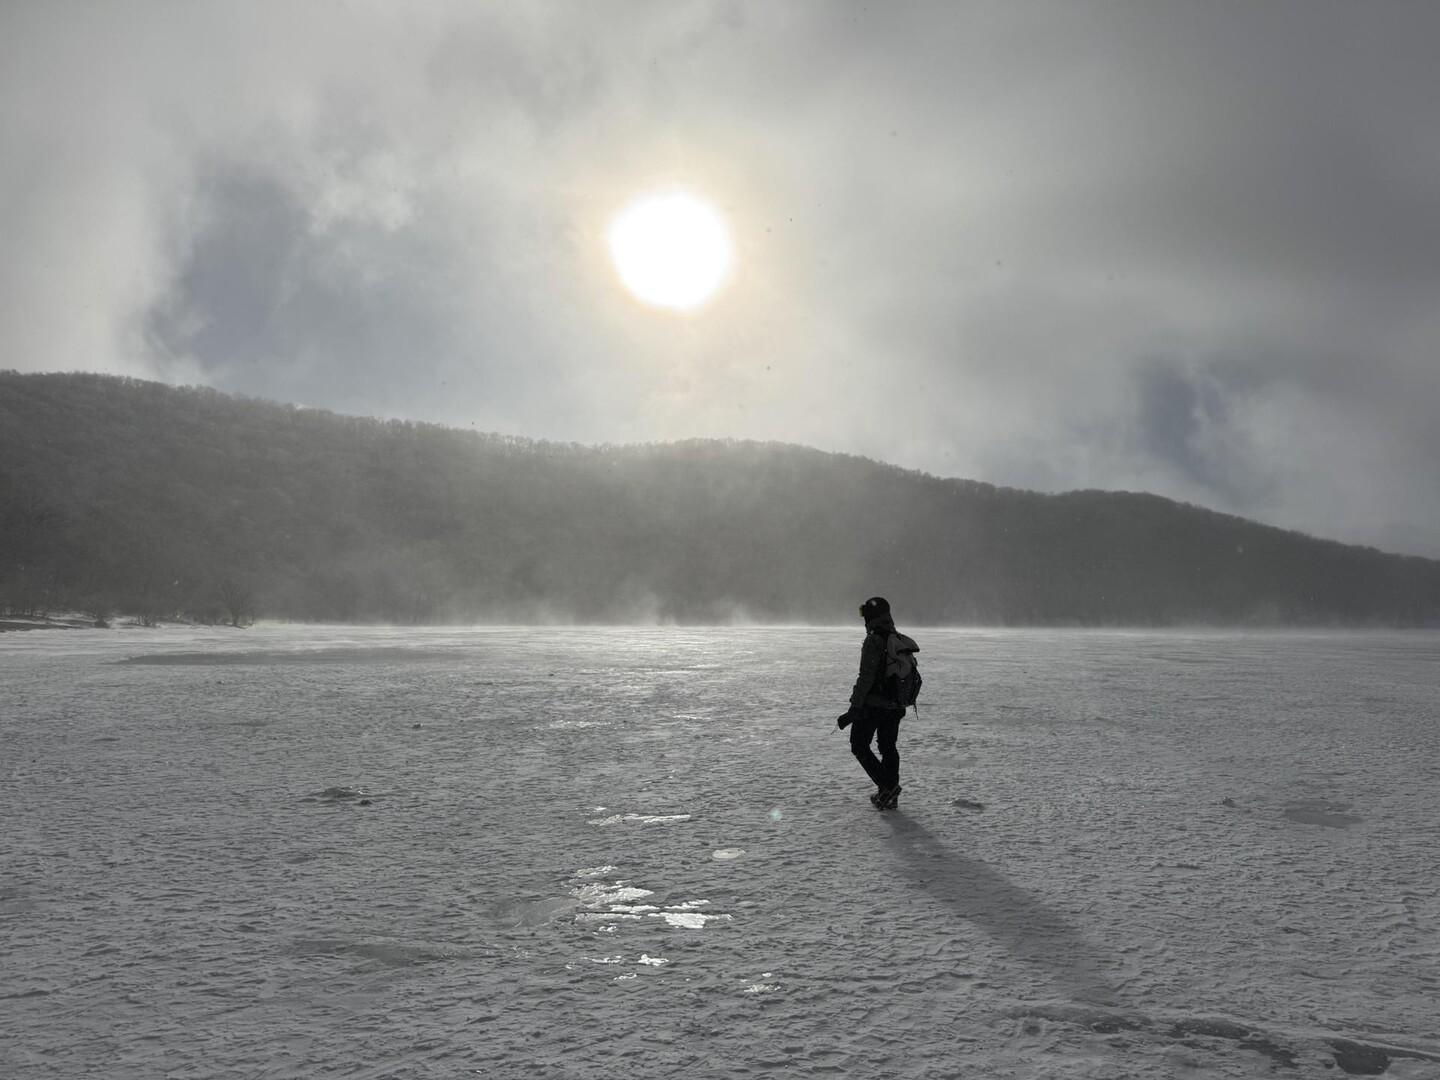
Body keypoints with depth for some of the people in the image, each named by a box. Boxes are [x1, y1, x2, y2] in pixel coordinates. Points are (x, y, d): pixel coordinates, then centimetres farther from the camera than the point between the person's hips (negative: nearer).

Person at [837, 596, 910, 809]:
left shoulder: (874, 641, -16)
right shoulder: (901, 641, 9)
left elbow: (866, 677, -21)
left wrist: (853, 710, -21)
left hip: (872, 705, -8)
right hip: (895, 706, 8)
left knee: (859, 746, 4)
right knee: (888, 747, 17)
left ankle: (886, 785, -7)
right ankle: (890, 796, 19)